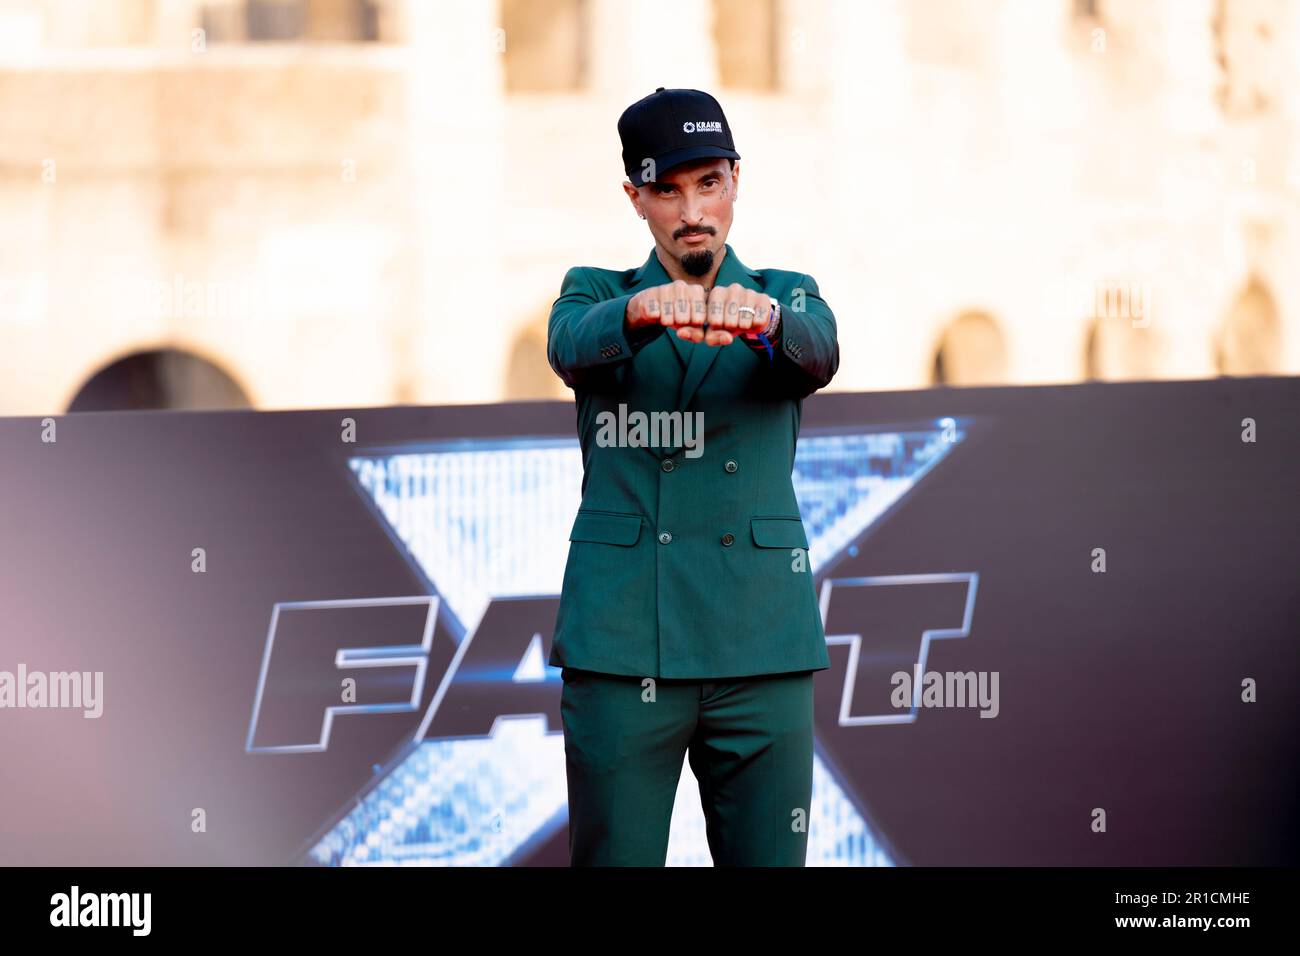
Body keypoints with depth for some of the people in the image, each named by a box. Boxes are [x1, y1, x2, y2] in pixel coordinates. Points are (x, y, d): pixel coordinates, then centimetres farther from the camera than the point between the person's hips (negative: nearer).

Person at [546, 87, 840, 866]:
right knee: (615, 857, -2)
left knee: (767, 858, 0)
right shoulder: (599, 296, 11)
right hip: (622, 647, -1)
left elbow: (820, 353, -12)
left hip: (760, 646, 1)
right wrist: (641, 312, -37)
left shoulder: (789, 301, 12)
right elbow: (572, 345, -13)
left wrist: (763, 317, -37)